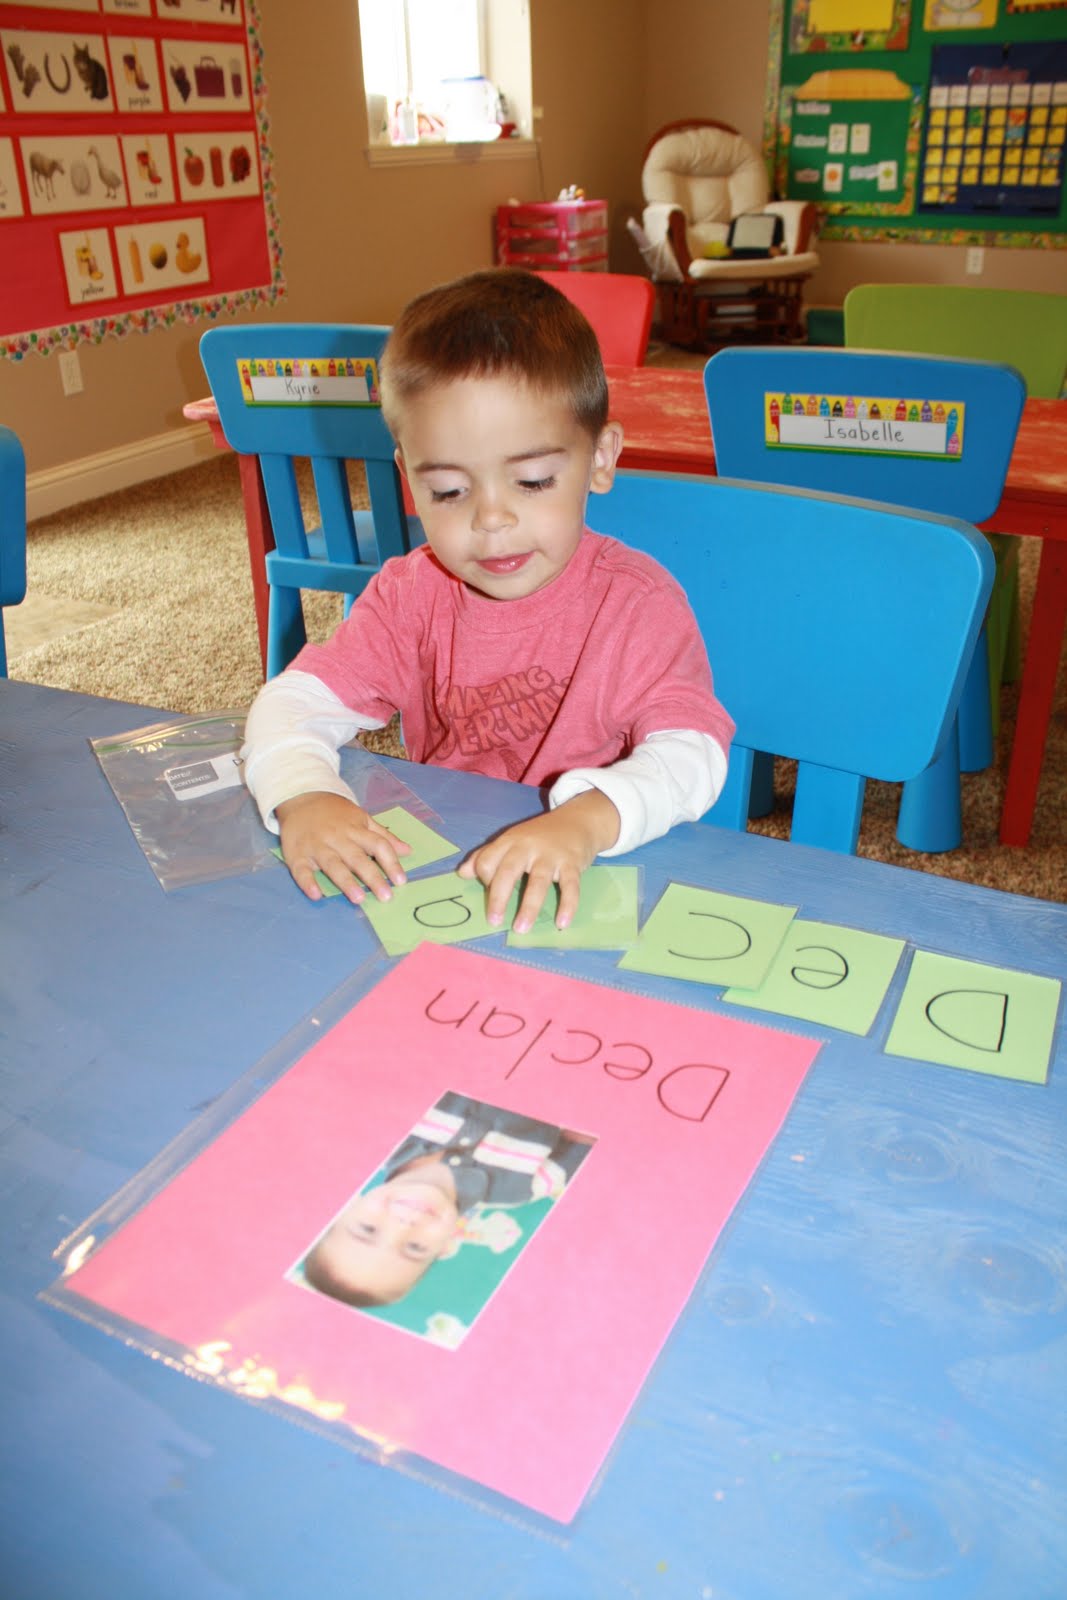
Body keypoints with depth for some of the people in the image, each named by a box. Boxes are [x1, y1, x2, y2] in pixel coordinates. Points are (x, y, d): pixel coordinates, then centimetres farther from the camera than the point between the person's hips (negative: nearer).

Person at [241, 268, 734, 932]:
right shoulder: (412, 593, 0)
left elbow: (692, 754, -20)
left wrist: (588, 820, -41)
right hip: (435, 870, 4)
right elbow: (294, 701, -3)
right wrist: (304, 797, -25)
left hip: (590, 887, -4)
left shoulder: (639, 603, -11)